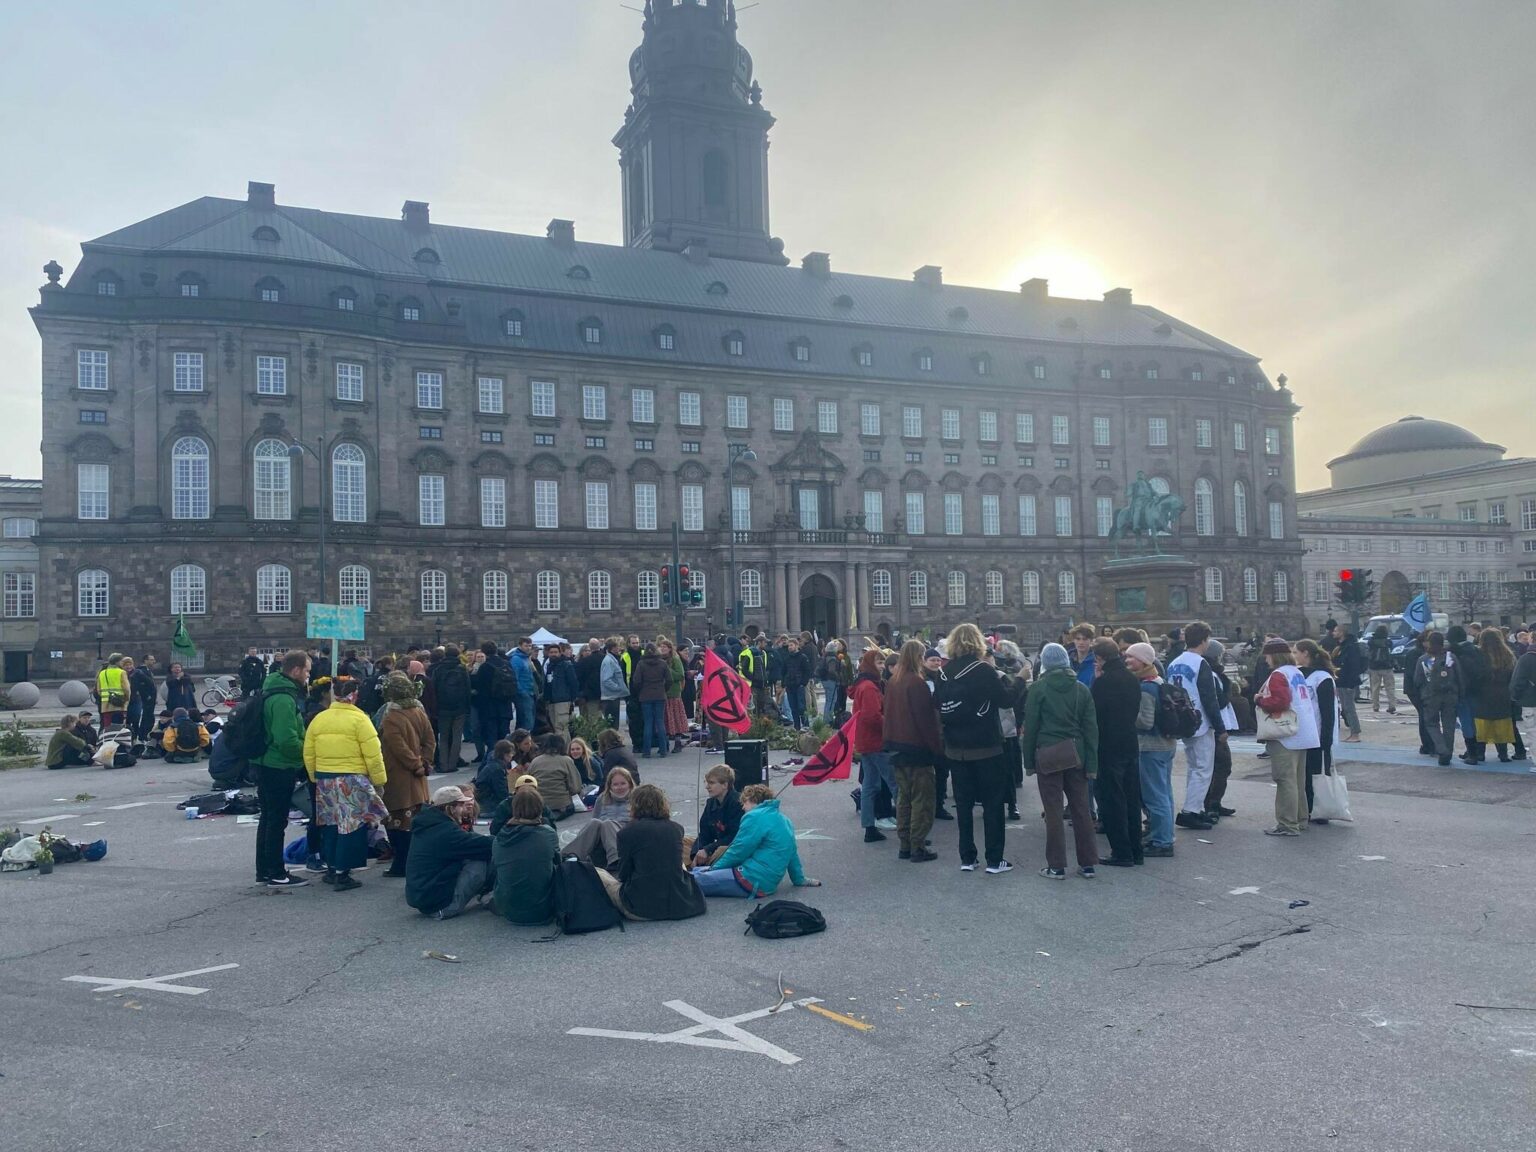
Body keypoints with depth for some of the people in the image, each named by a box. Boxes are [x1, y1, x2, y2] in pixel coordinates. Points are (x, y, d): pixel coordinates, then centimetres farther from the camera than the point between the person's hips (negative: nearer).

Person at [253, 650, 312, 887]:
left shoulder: (274, 691, 10)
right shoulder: (284, 699, -23)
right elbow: (288, 740, -28)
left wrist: (303, 747, 13)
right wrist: (306, 752, -12)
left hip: (267, 764, 10)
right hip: (280, 768, -10)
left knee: (268, 819, 17)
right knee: (277, 821, -1)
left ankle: (264, 871, 26)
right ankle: (276, 874, 8)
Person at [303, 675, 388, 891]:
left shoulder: (319, 719, 5)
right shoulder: (359, 719, -11)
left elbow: (308, 754, 9)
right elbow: (373, 755, -13)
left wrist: (316, 778, 21)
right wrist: (378, 781, -2)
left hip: (324, 781, 6)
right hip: (352, 782, -6)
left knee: (331, 825, 18)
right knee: (351, 827, 2)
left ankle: (331, 869, 28)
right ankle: (342, 874, 3)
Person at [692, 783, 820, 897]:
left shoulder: (755, 817, -9)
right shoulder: (785, 820, 18)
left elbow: (737, 852, -7)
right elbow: (793, 853, 25)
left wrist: (714, 867, 6)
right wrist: (799, 879, 37)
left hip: (752, 880, -9)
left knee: (694, 879, -18)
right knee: (697, 871, 9)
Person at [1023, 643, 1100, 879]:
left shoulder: (1038, 689, -6)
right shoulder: (1081, 689, 4)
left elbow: (1030, 726, -5)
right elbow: (1091, 727, 3)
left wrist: (1029, 761, 2)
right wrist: (1091, 763, 5)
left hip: (1048, 754, -3)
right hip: (1076, 754, 3)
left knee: (1053, 812, 2)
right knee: (1081, 809, 11)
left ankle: (1057, 866, 6)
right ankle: (1088, 864, 16)